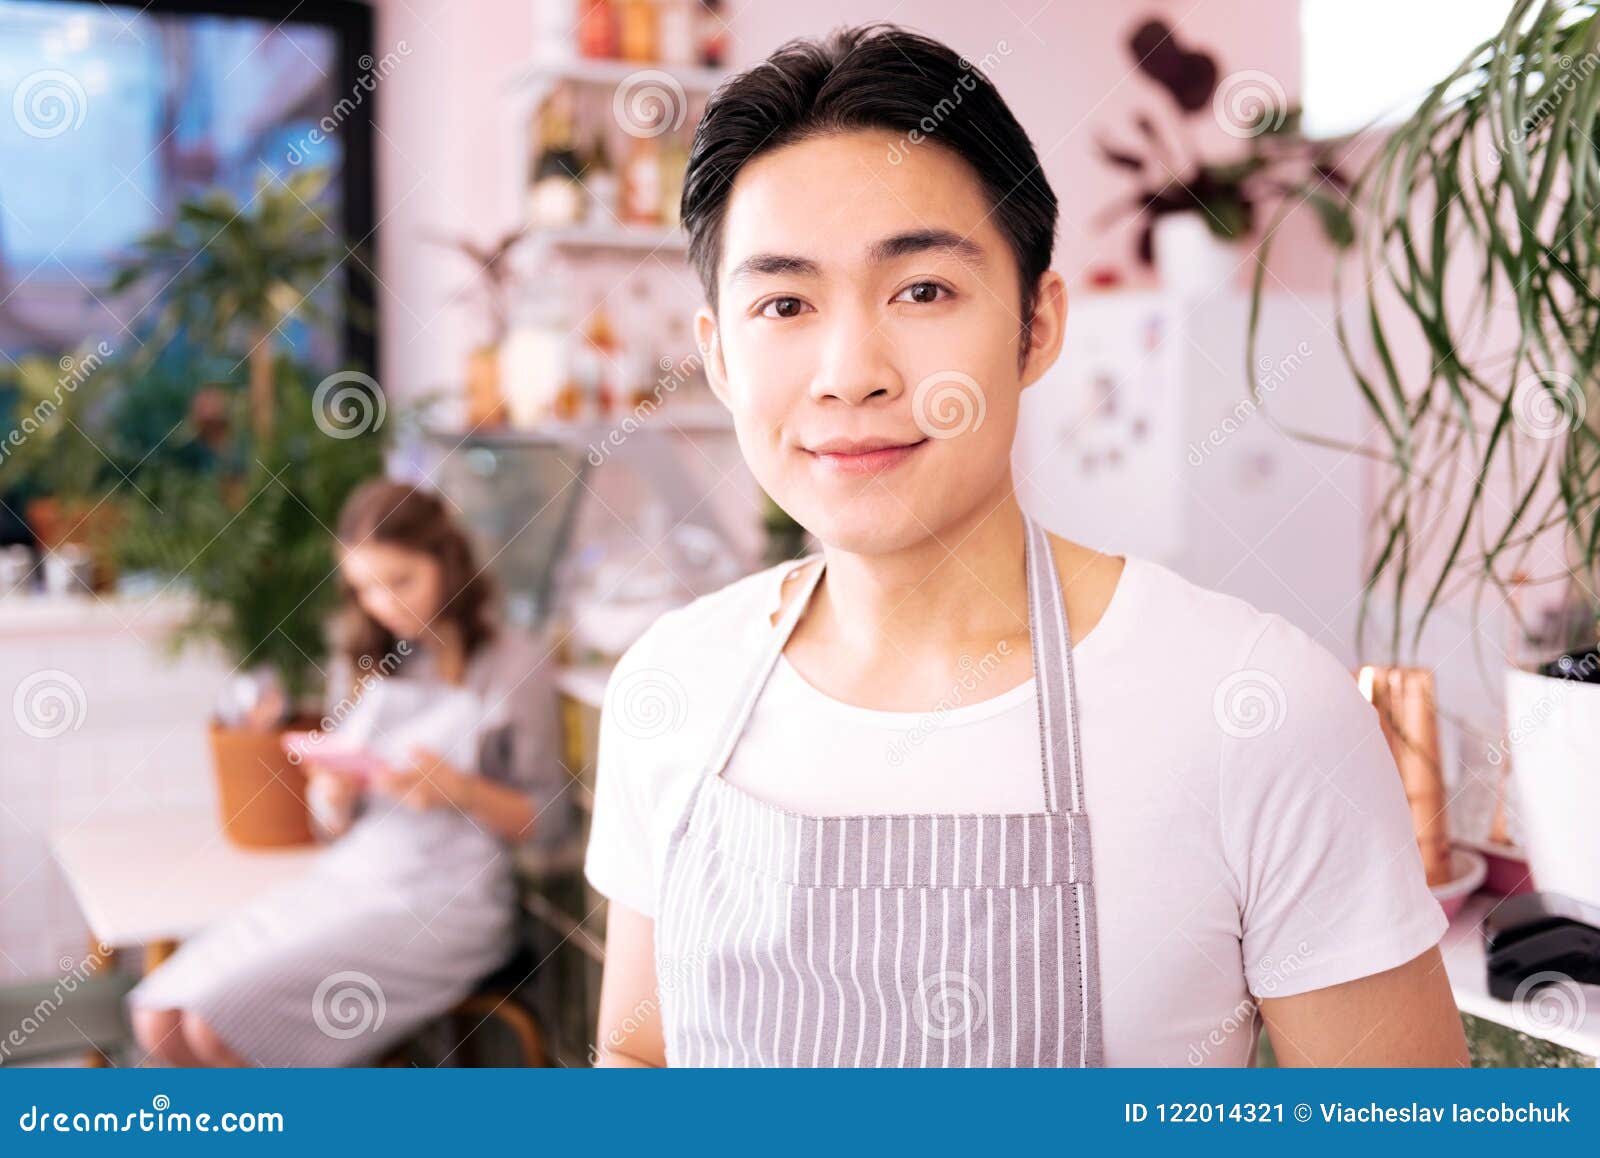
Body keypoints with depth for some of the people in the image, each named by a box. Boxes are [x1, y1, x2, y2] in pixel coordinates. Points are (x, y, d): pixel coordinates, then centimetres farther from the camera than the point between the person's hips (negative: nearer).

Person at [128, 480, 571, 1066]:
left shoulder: (515, 664, -5)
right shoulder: (362, 662, 12)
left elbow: (546, 819, -3)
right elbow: (338, 825, 15)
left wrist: (462, 790, -19)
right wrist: (334, 799, -8)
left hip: (442, 904, -6)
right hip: (346, 877, 6)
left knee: (220, 1023, -20)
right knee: (160, 1023, -10)